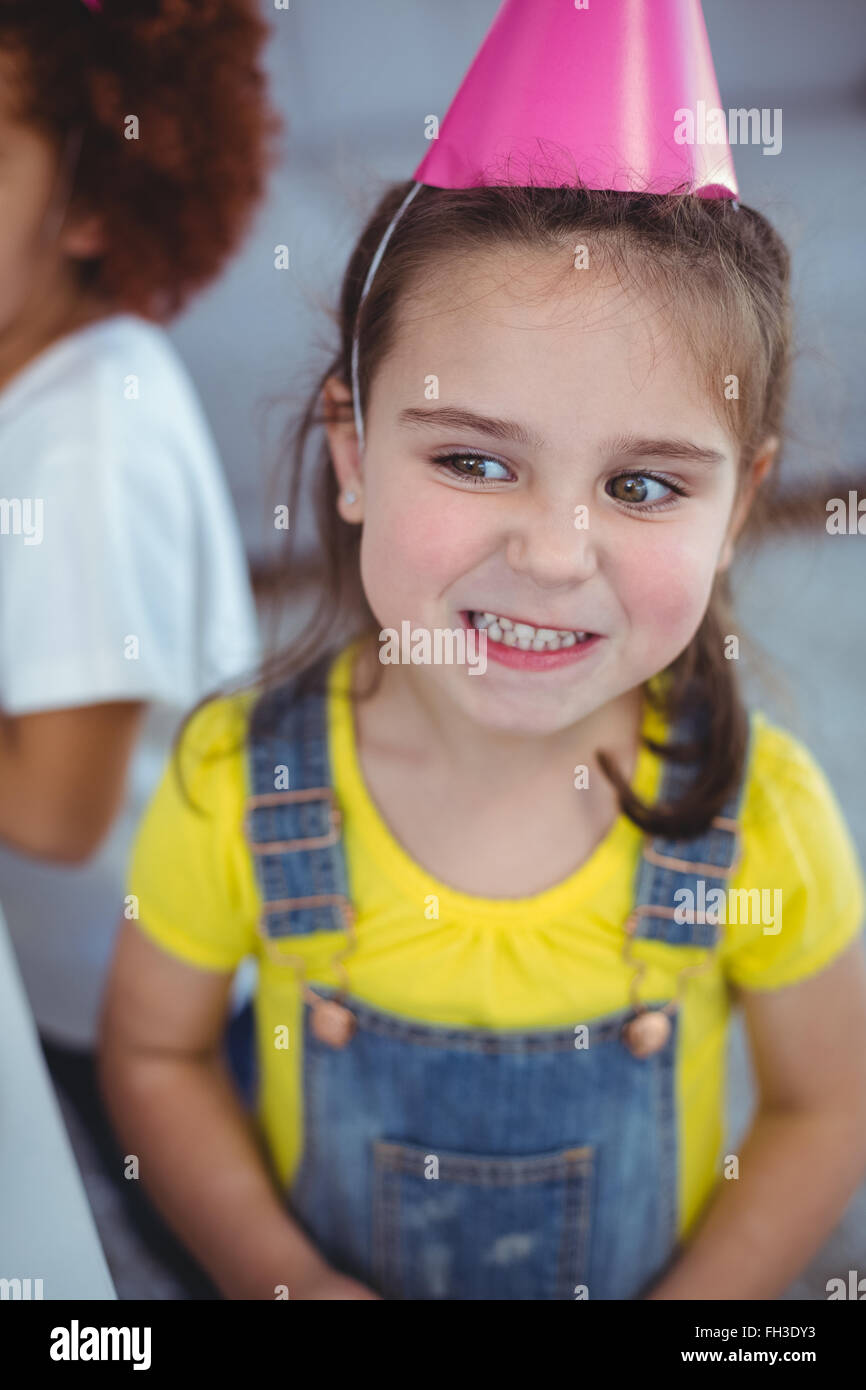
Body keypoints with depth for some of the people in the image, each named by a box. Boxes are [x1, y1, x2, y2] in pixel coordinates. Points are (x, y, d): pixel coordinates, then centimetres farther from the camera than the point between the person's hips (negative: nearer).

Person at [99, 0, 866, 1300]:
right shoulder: (235, 781, -25)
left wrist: (689, 1306, -18)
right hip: (321, 1277, 0)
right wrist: (283, 1275, -19)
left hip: (661, 1284, 1)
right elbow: (153, 1051, -9)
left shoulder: (758, 812, -24)